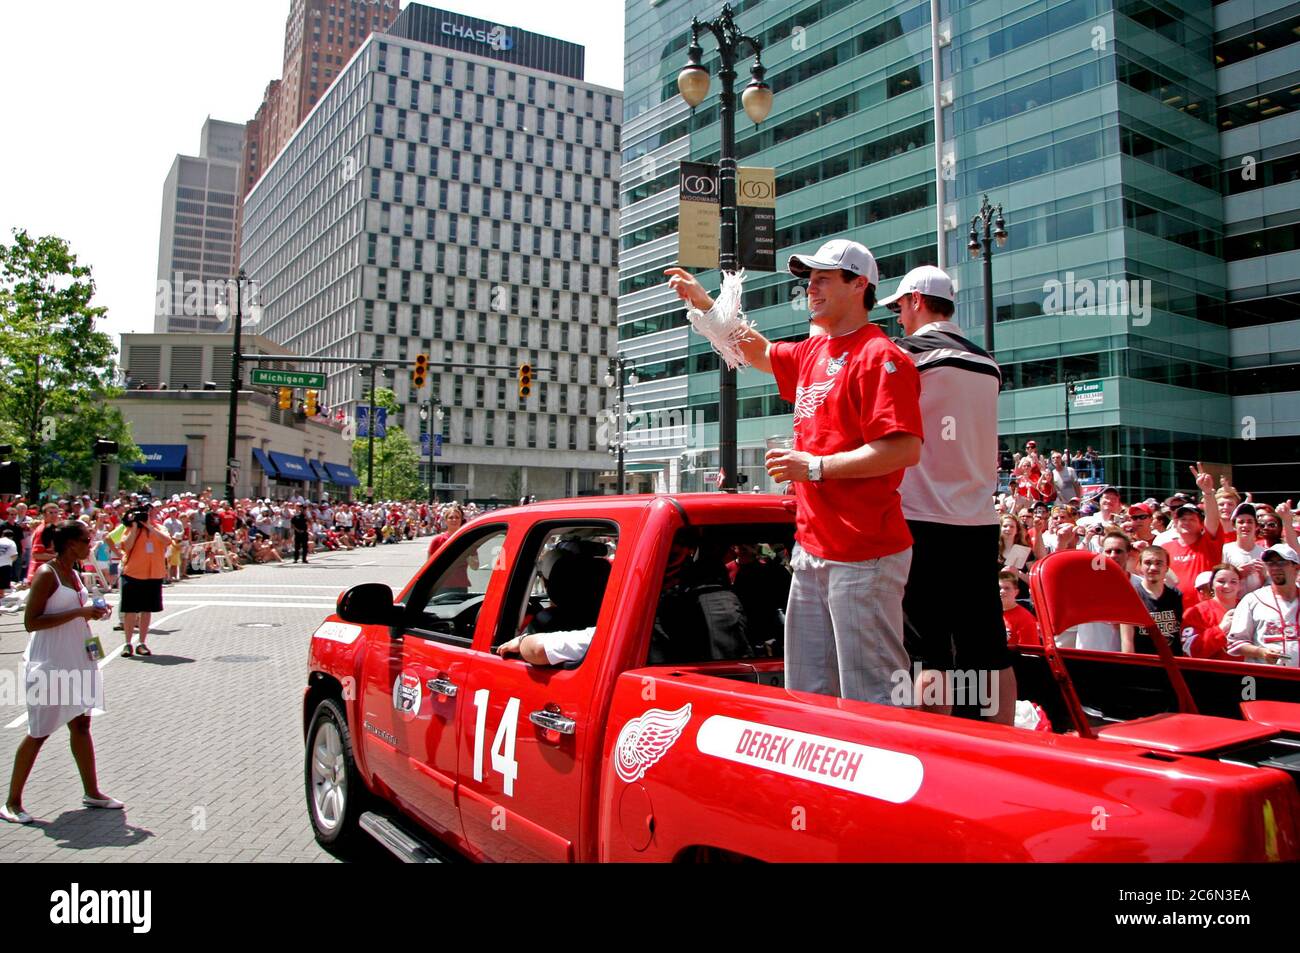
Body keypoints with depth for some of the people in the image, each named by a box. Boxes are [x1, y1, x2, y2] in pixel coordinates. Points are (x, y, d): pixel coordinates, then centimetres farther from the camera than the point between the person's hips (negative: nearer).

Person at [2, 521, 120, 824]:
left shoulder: (73, 572, 9)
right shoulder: (46, 574, -16)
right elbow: (31, 622, -21)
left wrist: (91, 613, 3)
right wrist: (79, 612, -24)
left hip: (77, 660, 8)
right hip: (49, 663, -8)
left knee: (81, 724, 13)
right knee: (39, 732, 1)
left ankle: (92, 792, 21)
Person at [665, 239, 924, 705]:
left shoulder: (879, 356, -11)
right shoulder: (811, 352, 16)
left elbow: (906, 449, -21)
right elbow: (761, 353, 37)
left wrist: (816, 466, -18)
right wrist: (705, 303, 29)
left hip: (864, 556, -9)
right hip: (812, 549, 9)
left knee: (870, 700, -6)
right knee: (805, 694, 15)